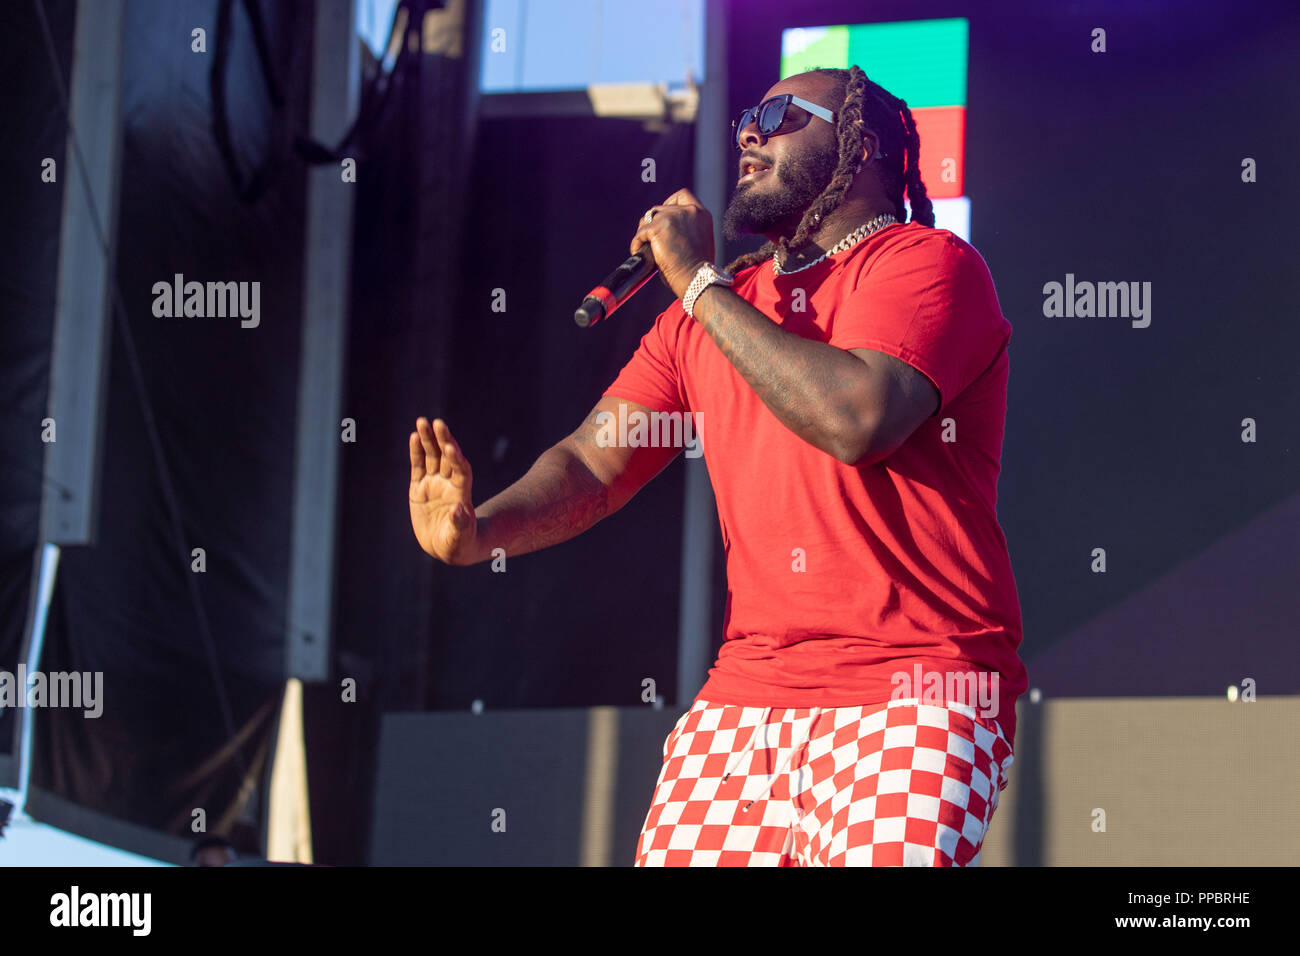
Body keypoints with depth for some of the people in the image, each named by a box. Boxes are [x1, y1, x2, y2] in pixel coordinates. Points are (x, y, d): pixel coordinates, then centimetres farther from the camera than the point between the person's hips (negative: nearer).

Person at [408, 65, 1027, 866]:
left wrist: (700, 284, -8)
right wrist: (474, 530, -9)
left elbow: (856, 418, -18)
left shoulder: (928, 263, 0)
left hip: (915, 690, -5)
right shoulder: (708, 312, 20)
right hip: (746, 696, 6)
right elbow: (592, 466, 12)